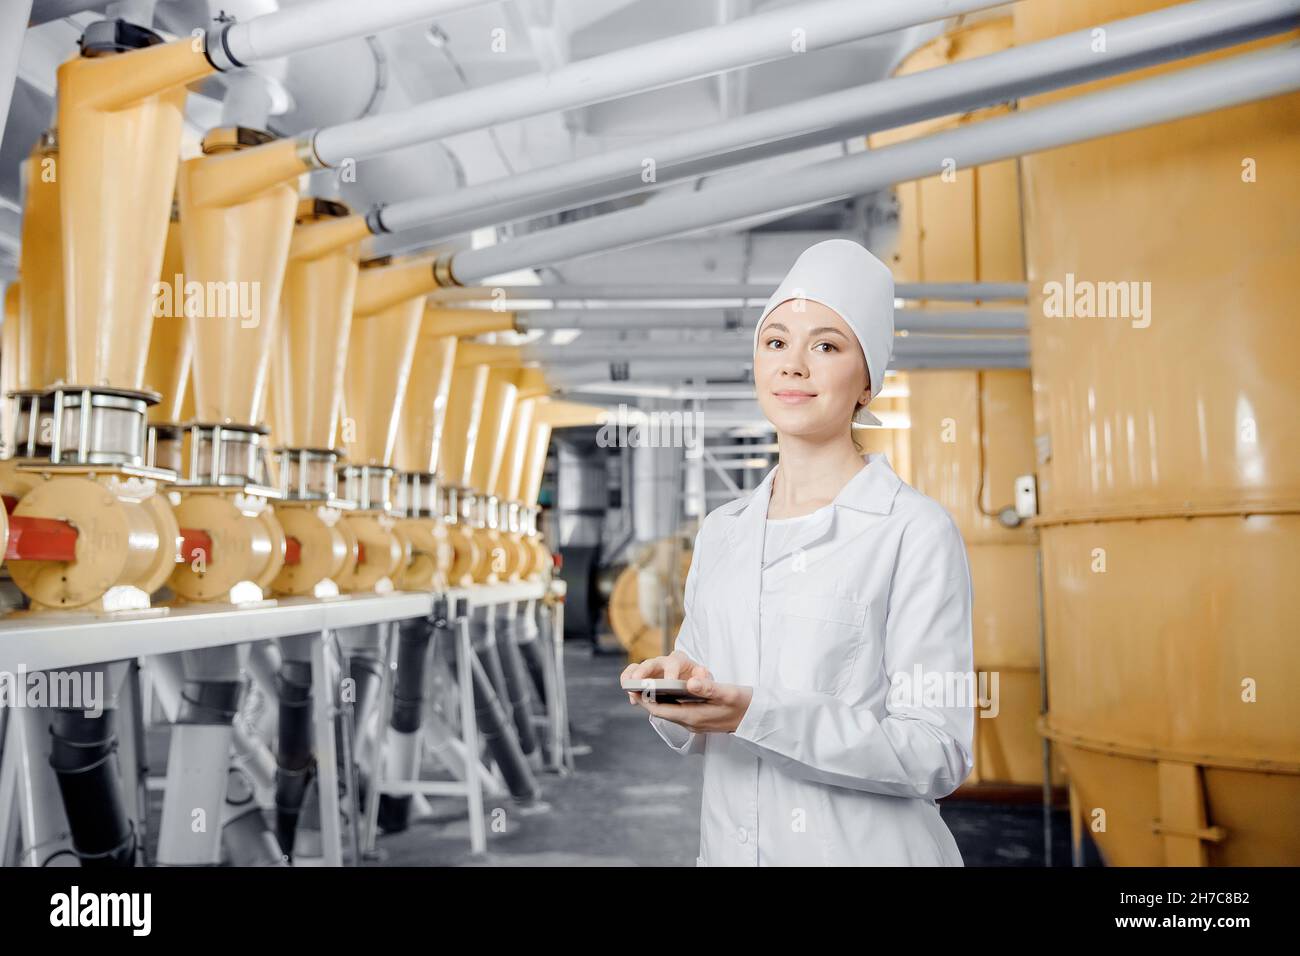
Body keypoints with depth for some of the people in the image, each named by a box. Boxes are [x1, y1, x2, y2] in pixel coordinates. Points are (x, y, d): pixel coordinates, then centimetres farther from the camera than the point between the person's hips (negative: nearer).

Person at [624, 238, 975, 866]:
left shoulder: (915, 530, -13)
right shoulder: (720, 531, 3)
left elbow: (938, 754, -17)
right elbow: (695, 733, 9)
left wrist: (754, 715, -25)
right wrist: (671, 689, -12)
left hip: (867, 849, -4)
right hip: (730, 846, 5)